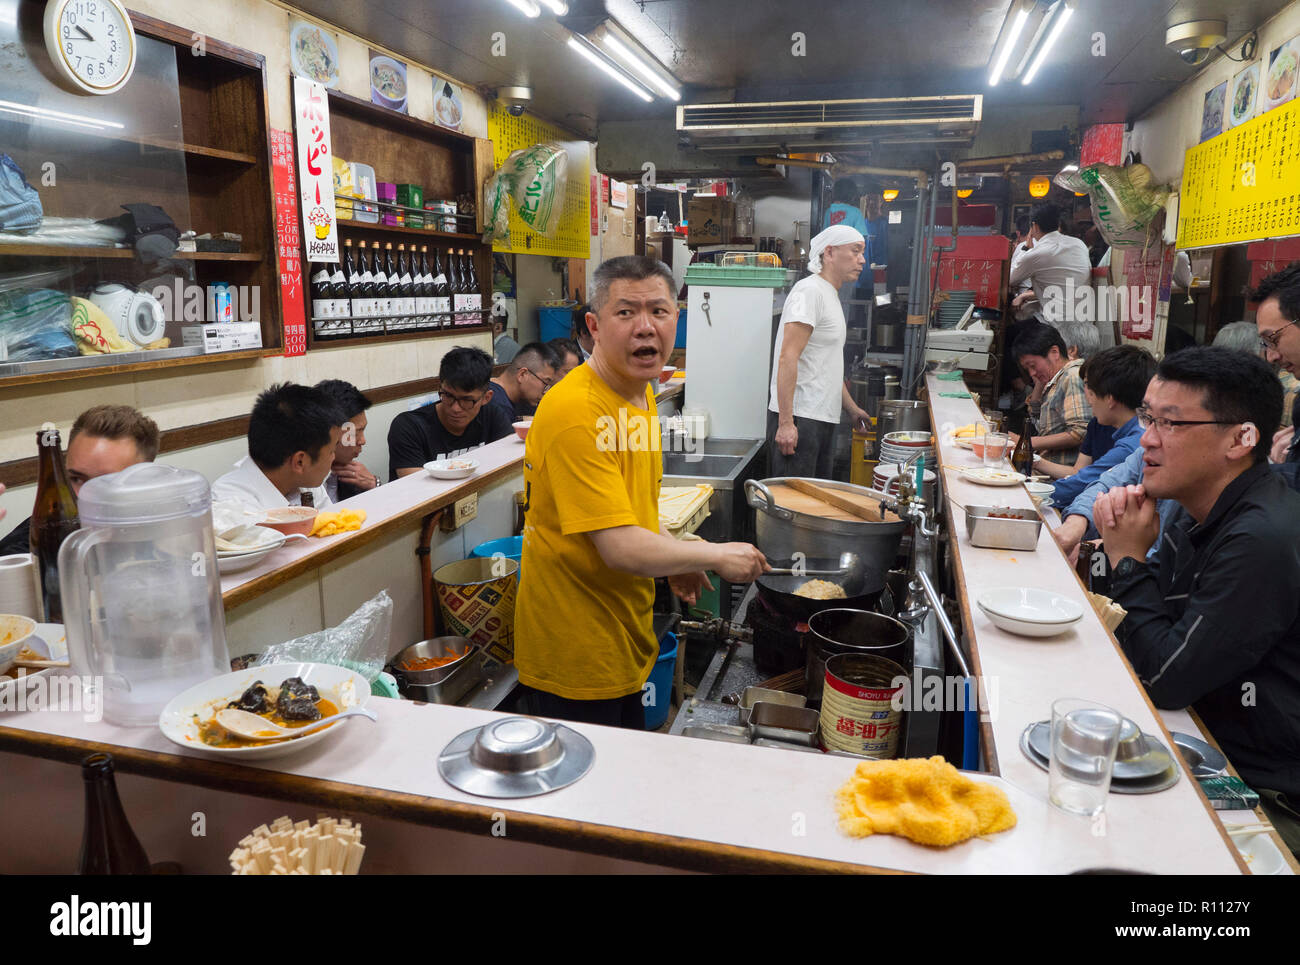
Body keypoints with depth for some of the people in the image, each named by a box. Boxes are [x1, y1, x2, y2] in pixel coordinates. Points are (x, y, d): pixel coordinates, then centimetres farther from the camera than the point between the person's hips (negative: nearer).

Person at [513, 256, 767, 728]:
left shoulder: (640, 391, 4)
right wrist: (717, 556, -16)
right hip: (575, 659, -9)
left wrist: (674, 553, 4)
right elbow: (622, 548, -29)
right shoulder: (576, 412, -27)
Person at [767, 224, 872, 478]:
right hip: (797, 419, -10)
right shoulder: (810, 290, -10)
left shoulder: (830, 296, 21)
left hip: (820, 419, 10)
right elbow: (788, 358, -20)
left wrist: (851, 408, 29)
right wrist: (785, 423, -25)